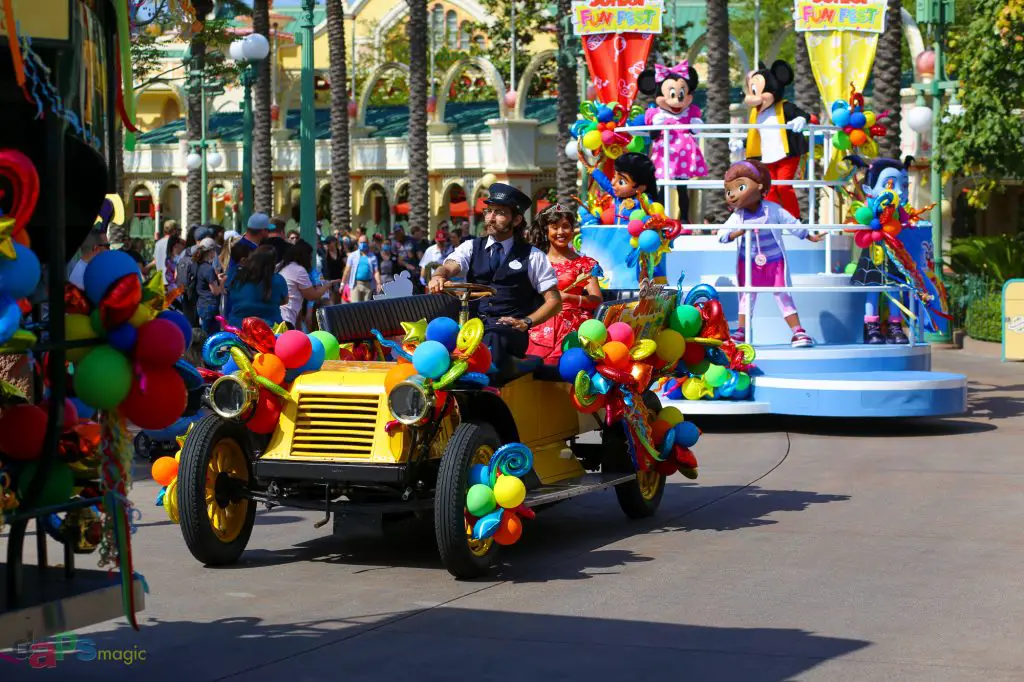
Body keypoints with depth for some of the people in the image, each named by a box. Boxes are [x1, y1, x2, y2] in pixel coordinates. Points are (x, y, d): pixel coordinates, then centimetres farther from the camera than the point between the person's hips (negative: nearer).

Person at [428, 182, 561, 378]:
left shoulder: (533, 257, 12)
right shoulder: (471, 247, 18)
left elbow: (554, 301, 10)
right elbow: (448, 267, -3)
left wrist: (526, 322, -7)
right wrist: (438, 277, -28)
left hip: (510, 330, -3)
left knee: (493, 338, -40)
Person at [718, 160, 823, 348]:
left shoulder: (773, 210, -11)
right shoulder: (737, 216, -7)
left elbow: (792, 224, 1)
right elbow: (722, 235, -14)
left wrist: (810, 236, 7)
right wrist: (737, 233, -32)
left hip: (774, 262, -2)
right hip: (749, 265, 2)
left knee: (783, 296, -1)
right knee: (747, 296, 8)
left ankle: (797, 331, 1)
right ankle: (742, 332, 15)